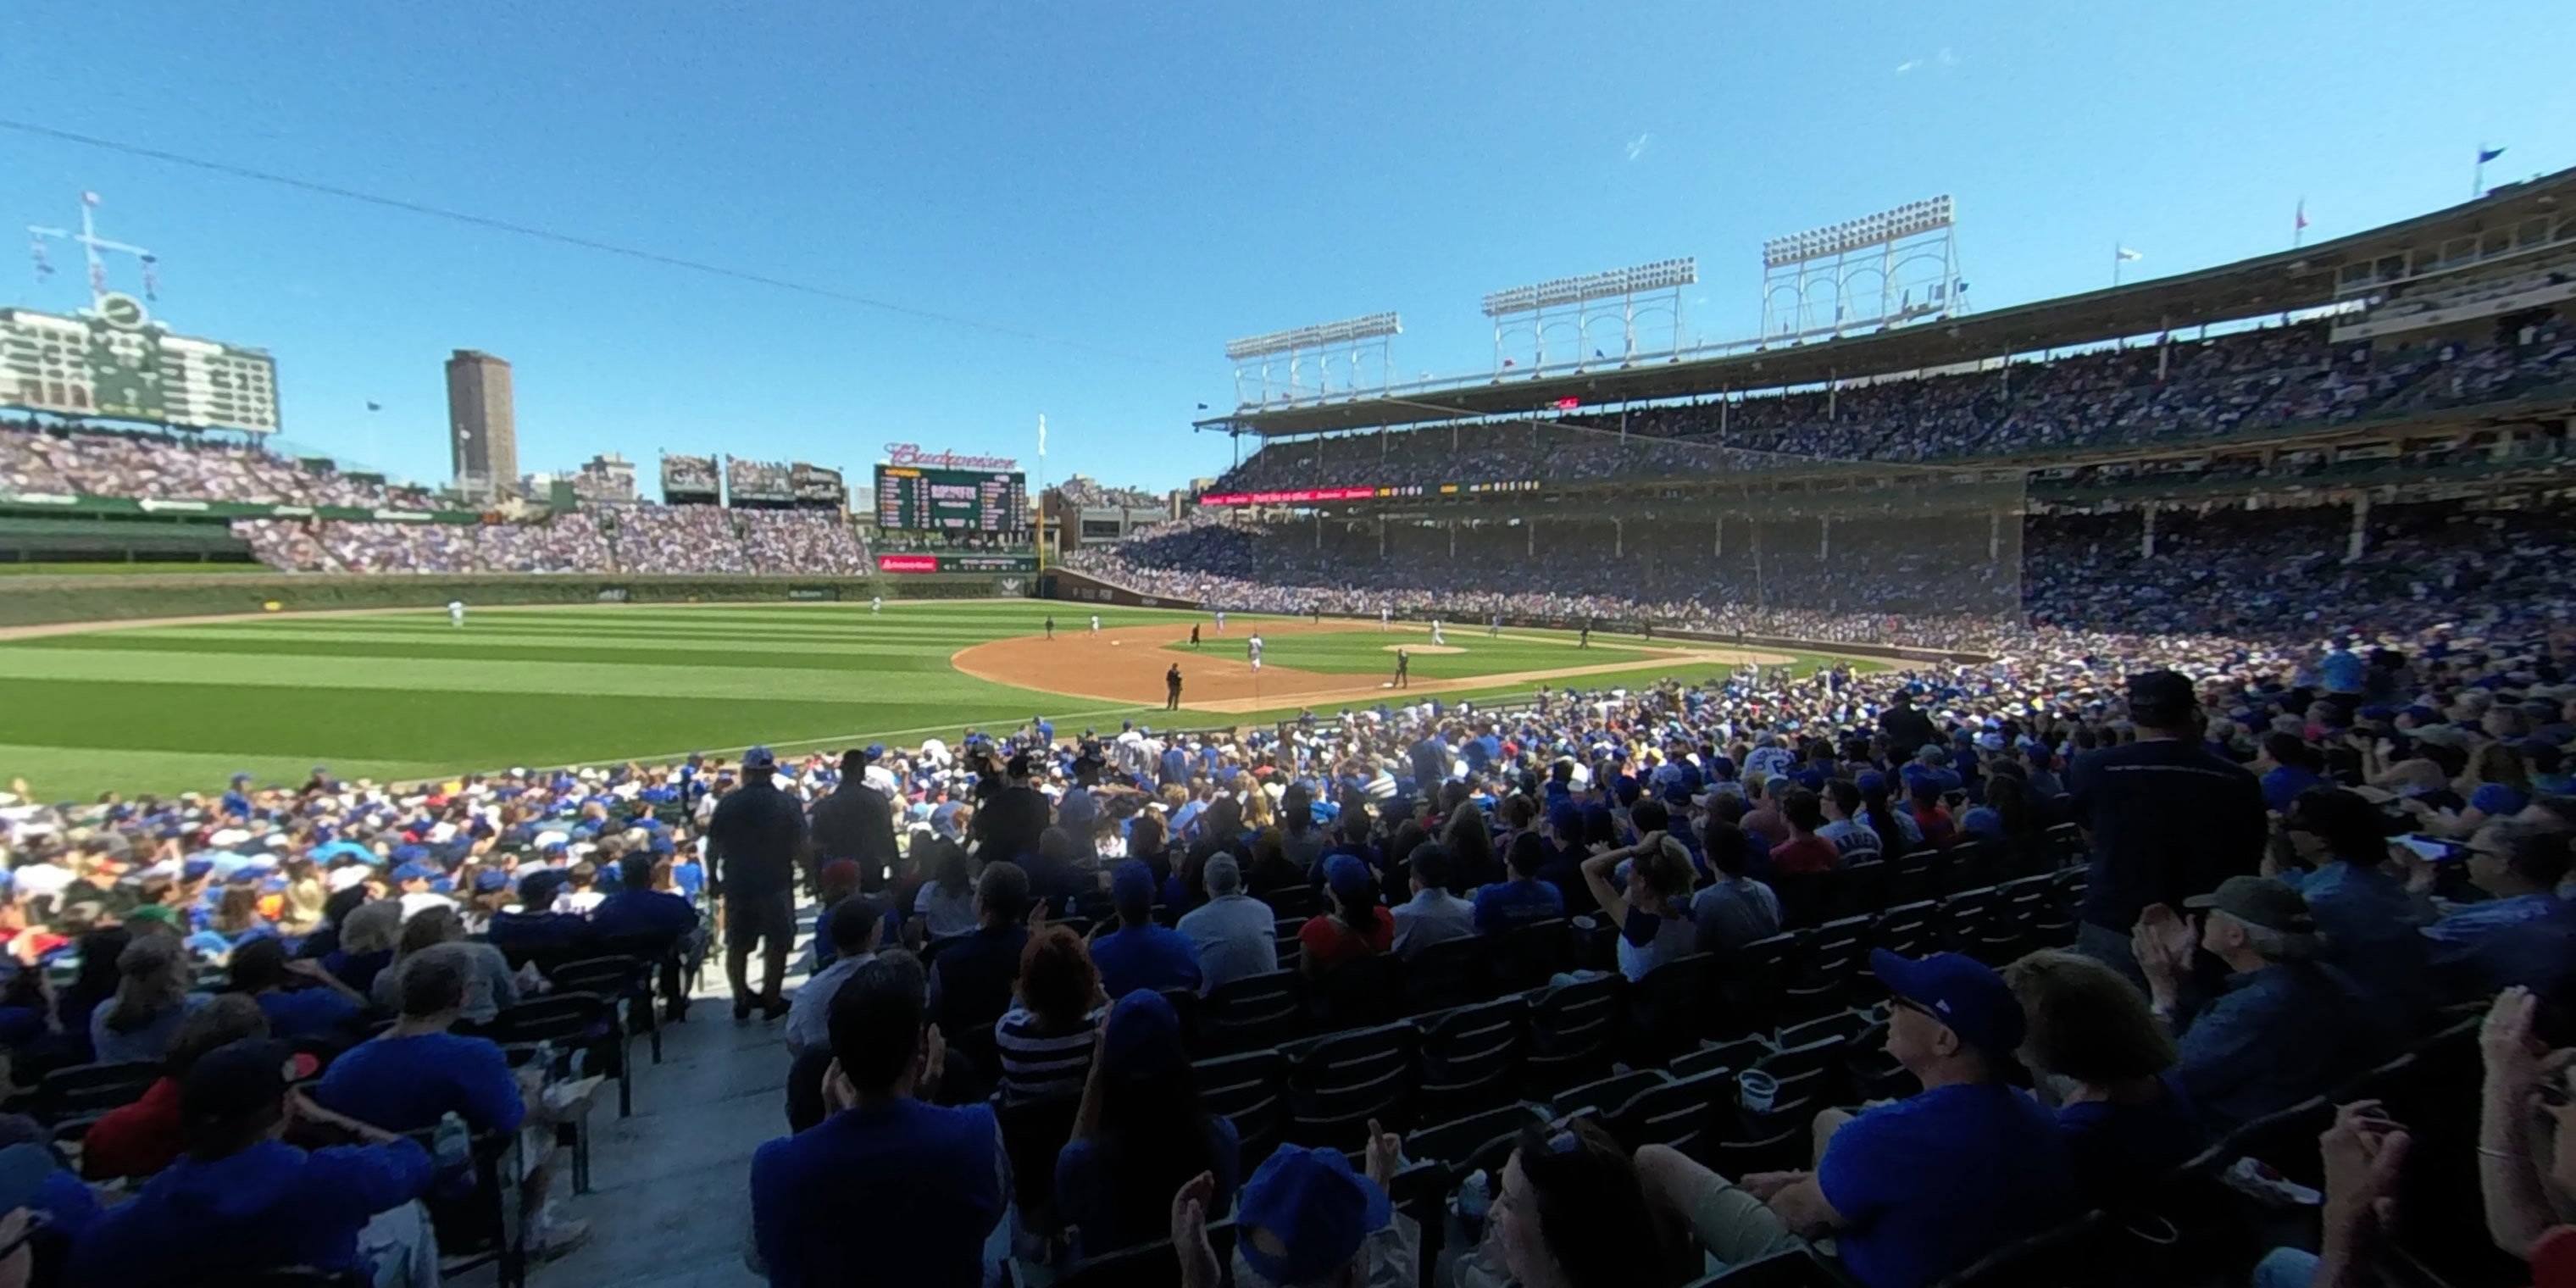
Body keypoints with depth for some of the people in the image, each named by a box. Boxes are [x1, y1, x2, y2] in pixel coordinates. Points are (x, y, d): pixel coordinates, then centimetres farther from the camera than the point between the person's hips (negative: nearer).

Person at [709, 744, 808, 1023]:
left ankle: (742, 1001, 24)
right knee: (777, 944, 11)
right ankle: (771, 1001, 16)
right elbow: (799, 847, -11)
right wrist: (810, 872, 4)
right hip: (776, 883, -2)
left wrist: (712, 877, 12)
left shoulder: (729, 802, -3)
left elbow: (713, 845, 0)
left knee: (737, 945, 16)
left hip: (737, 883, 2)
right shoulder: (787, 803, -10)